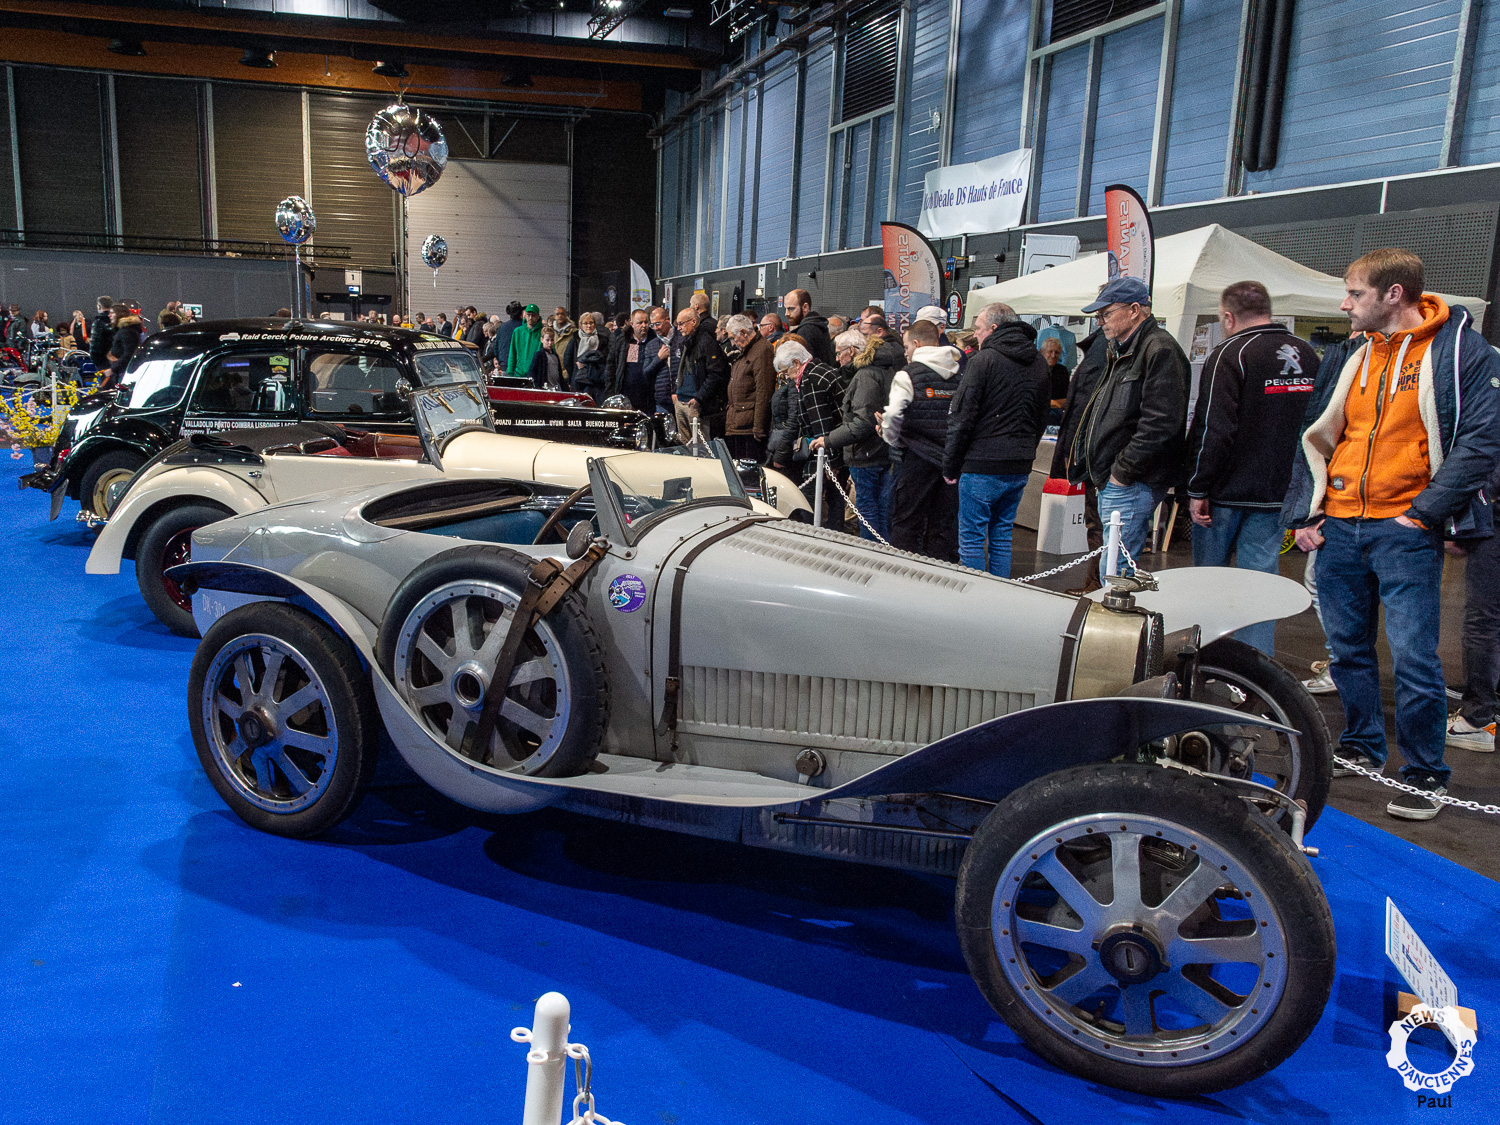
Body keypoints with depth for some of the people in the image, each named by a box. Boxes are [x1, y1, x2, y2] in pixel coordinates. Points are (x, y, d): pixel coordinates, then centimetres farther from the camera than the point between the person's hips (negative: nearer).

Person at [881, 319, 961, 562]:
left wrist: (893, 441, 3)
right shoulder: (961, 373, 7)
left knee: (906, 523, 3)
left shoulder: (907, 375, -7)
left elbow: (892, 415, -15)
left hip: (919, 459, -4)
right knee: (944, 524, 10)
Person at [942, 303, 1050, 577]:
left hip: (982, 466, -7)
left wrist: (950, 466, -5)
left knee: (971, 539, 1)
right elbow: (1042, 418, 18)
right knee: (1002, 537, 16)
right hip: (1020, 469, 7)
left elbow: (962, 418, -11)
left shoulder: (984, 360, -11)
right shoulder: (1039, 363, 11)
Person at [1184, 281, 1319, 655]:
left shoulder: (1231, 354, -14)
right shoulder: (1308, 355, 9)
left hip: (1227, 492, -5)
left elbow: (1213, 429, -19)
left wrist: (1197, 489, -13)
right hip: (1278, 494, 5)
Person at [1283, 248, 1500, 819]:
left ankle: (1426, 775, 9)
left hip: (1405, 530, -5)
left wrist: (1423, 511, -14)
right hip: (1338, 526, 6)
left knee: (1413, 655, -5)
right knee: (1348, 646, 13)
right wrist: (1303, 513, 8)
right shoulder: (1346, 355, 13)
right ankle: (1361, 747, 29)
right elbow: (1313, 437, 17)